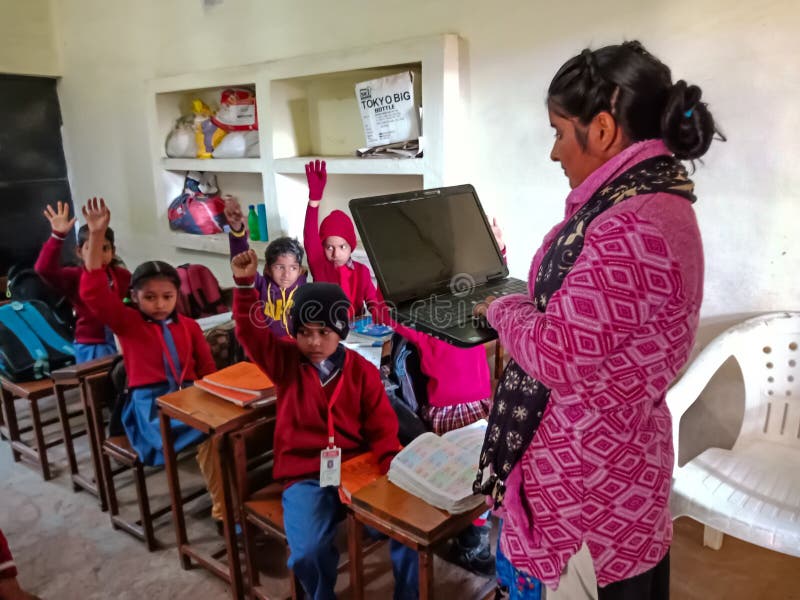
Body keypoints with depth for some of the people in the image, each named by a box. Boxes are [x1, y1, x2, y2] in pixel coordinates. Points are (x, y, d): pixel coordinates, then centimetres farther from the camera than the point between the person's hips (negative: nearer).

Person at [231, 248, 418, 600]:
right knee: (308, 551, -23)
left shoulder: (362, 371, 2)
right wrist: (245, 286, -22)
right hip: (305, 475, 0)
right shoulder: (286, 362, 4)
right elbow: (250, 333, -10)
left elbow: (382, 426, 1)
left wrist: (394, 464, -15)